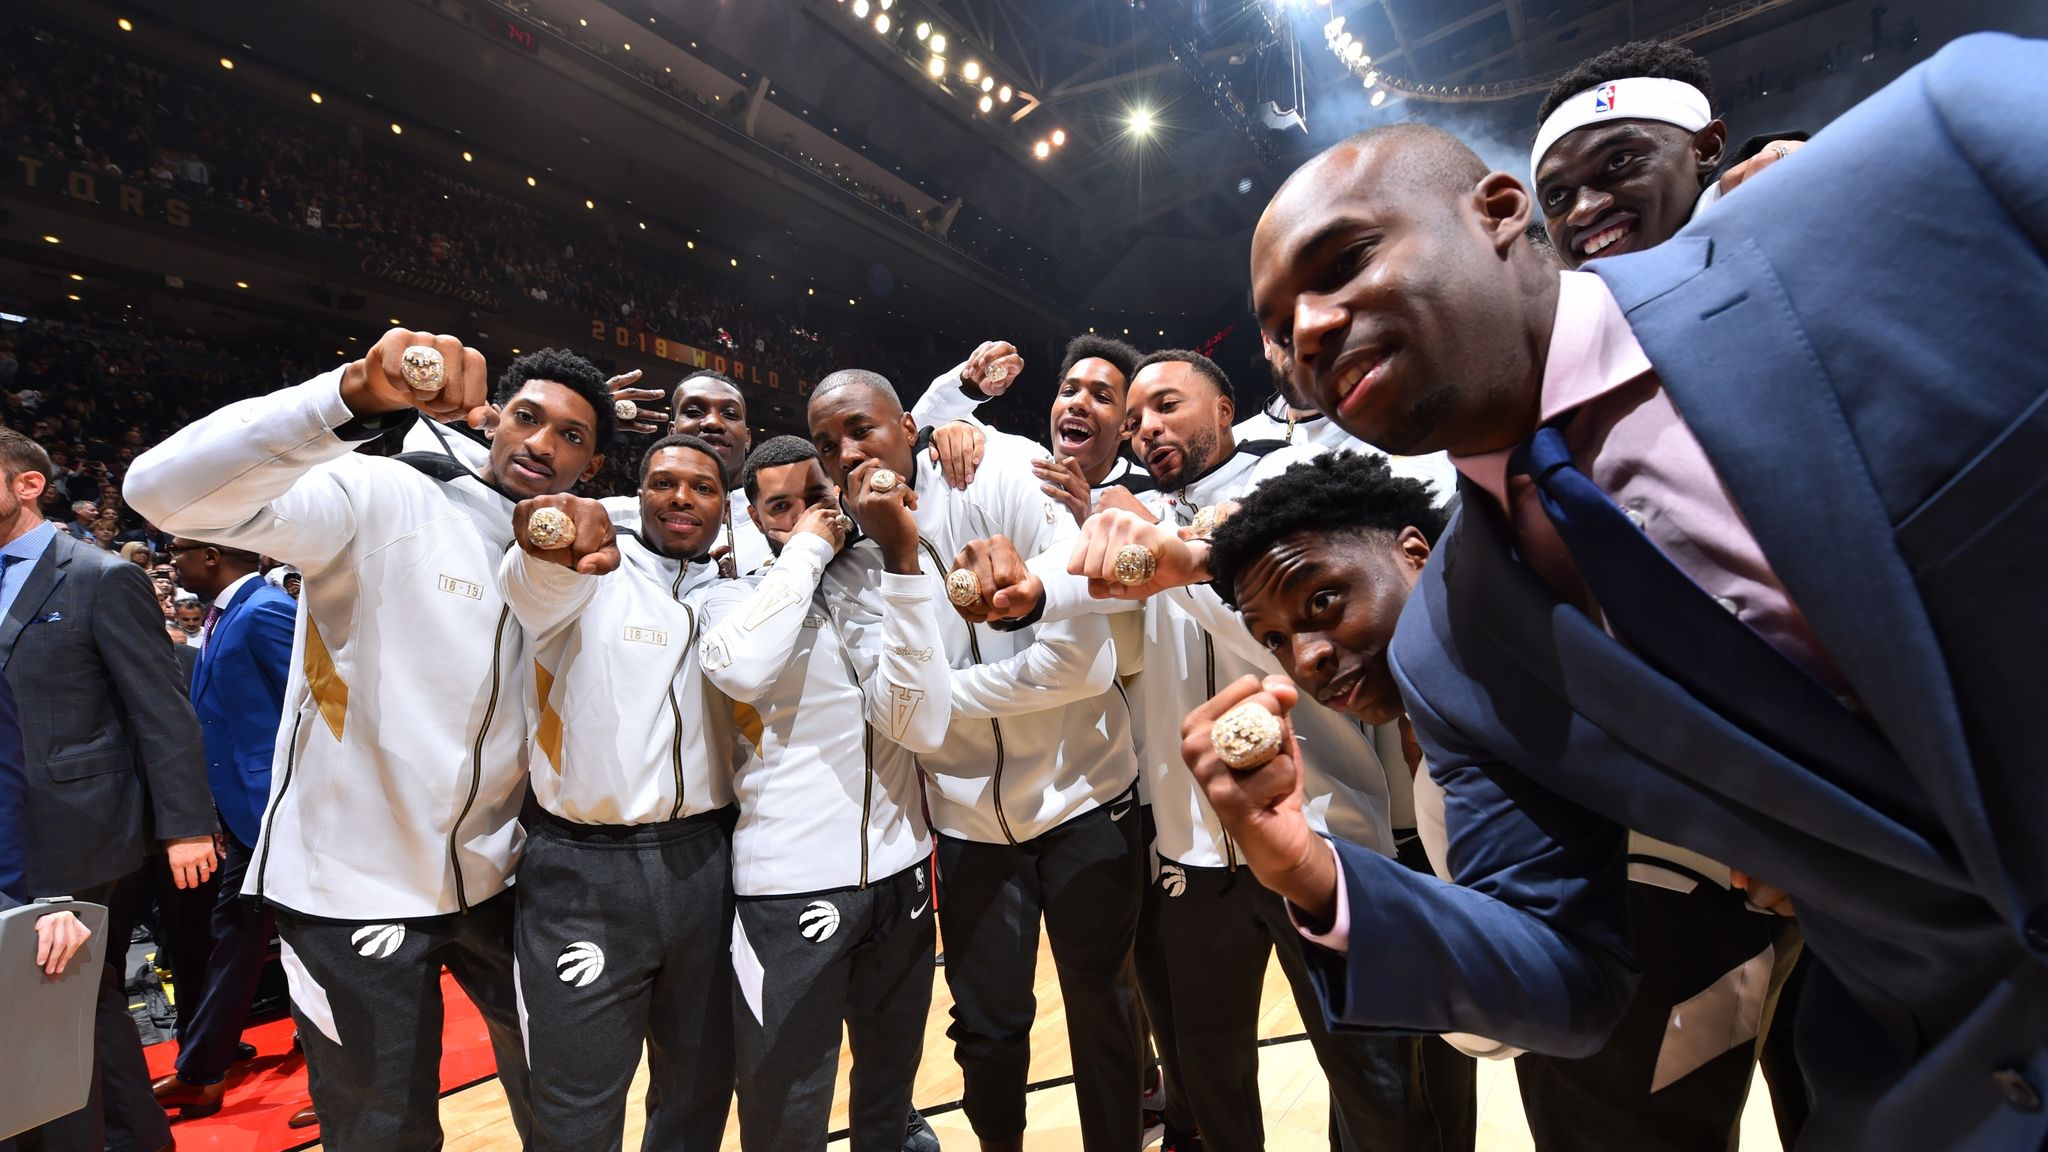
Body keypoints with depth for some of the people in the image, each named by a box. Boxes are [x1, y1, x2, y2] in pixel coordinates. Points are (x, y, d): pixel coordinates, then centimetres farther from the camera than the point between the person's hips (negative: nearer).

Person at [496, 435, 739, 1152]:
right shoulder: (592, 575, -4)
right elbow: (534, 583, -27)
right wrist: (562, 532, -48)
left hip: (707, 861, 4)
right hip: (585, 870, -3)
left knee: (700, 1091, 17)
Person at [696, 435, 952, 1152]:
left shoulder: (880, 590, 3)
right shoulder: (735, 597, -1)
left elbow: (922, 727, -13)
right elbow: (739, 668, -27)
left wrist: (901, 556, -19)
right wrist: (806, 548, -15)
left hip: (899, 872, 3)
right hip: (791, 884, -3)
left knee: (890, 1090, 21)